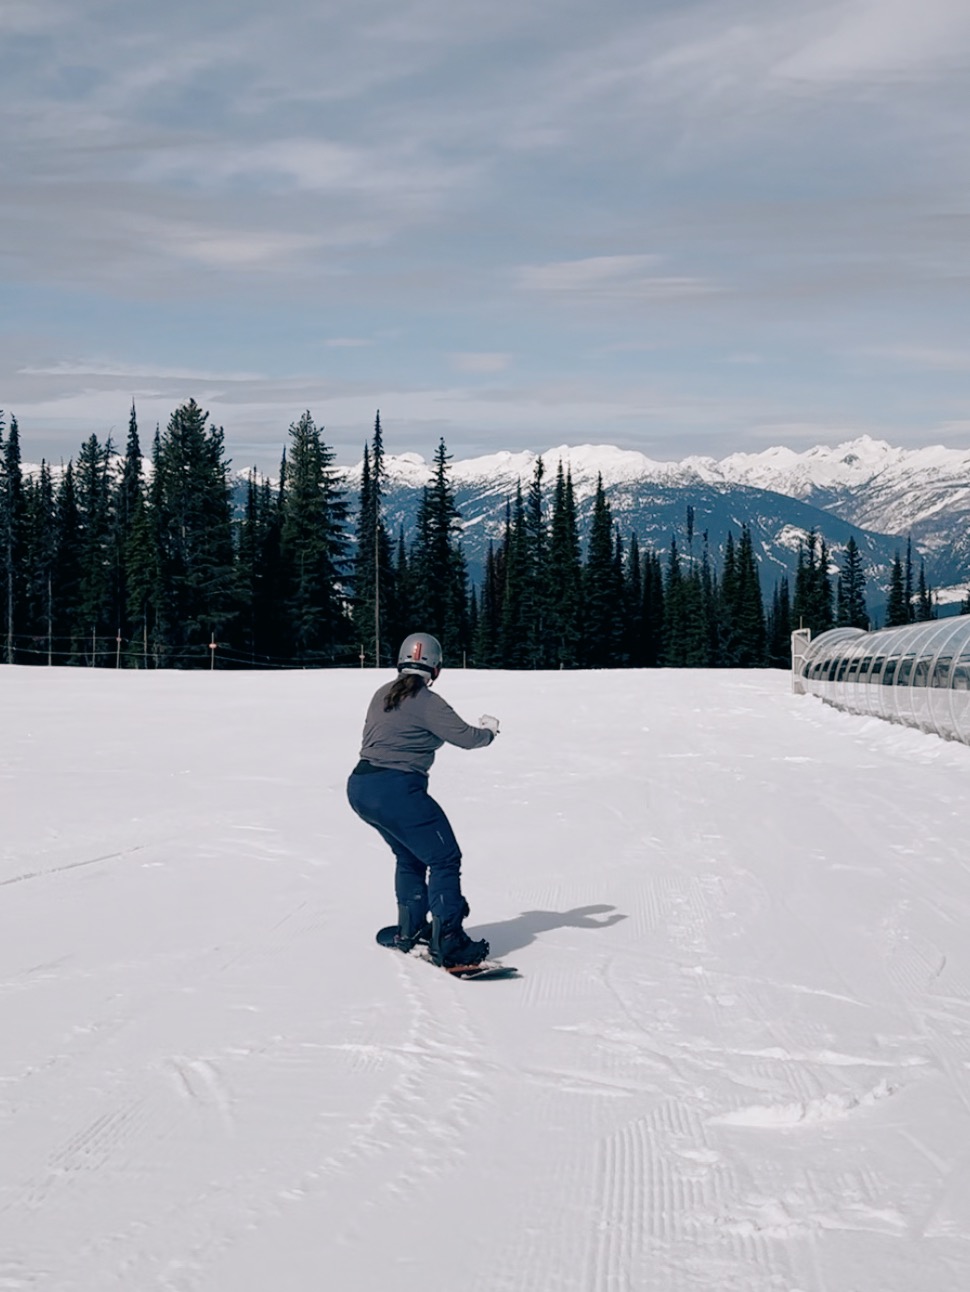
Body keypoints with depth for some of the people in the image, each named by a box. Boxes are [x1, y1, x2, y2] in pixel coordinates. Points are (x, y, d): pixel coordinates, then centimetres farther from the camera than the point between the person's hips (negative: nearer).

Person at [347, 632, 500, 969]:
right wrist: (489, 730, 11)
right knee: (444, 859, 0)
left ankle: (410, 930, 33)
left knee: (410, 857, 26)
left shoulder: (382, 695, 12)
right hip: (397, 791, -8)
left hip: (360, 786, 8)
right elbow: (466, 737, -10)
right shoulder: (428, 703, -11)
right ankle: (447, 943, -4)